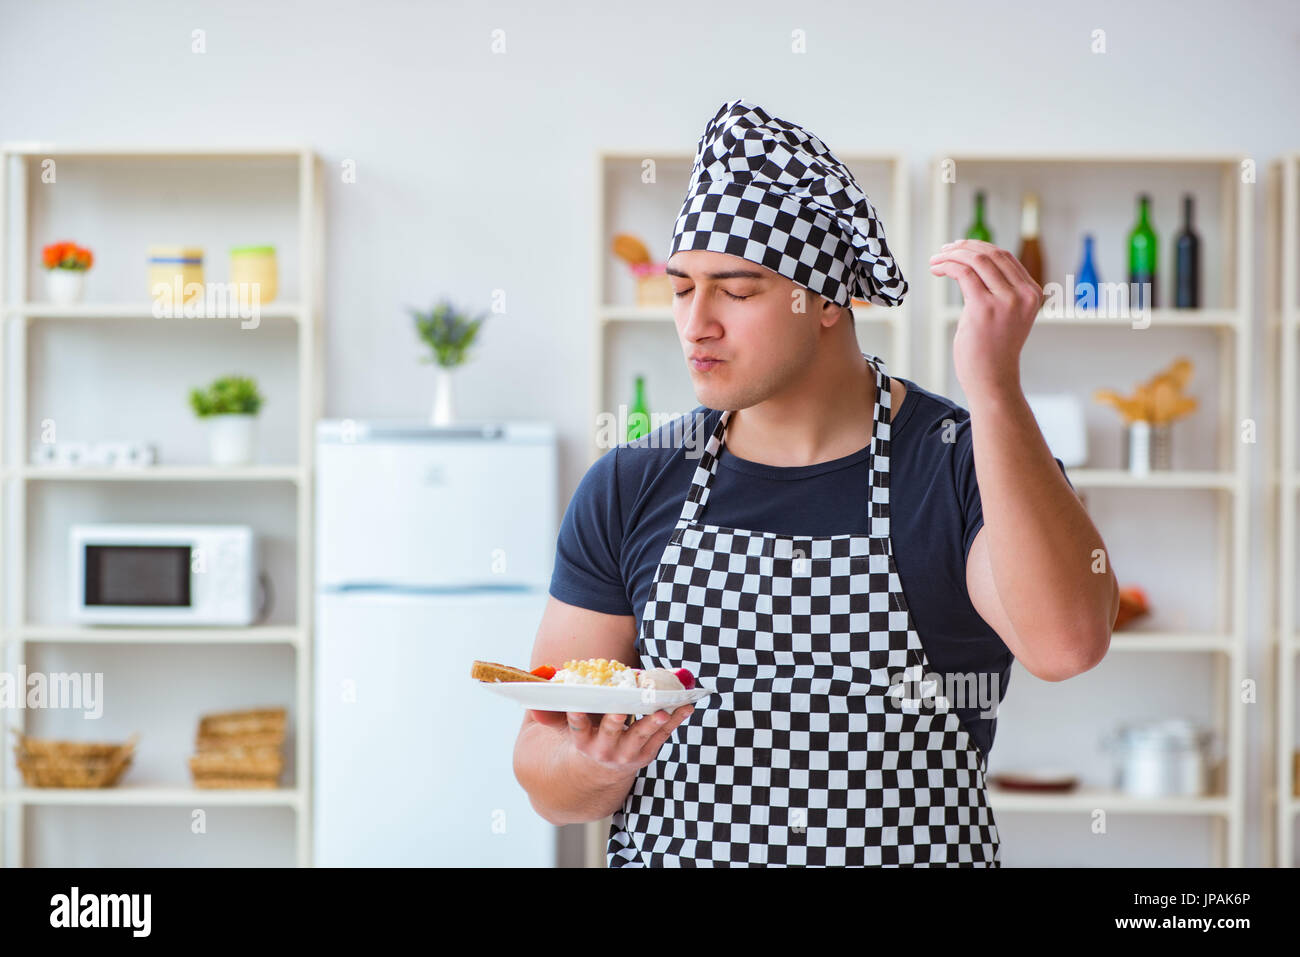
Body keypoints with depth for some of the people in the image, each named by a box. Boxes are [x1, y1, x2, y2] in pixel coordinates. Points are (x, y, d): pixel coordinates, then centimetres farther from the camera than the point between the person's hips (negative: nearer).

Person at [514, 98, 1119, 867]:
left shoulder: (966, 465, -4)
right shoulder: (628, 491, 3)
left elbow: (1067, 642, -24)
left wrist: (994, 388, -26)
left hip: (912, 847, -2)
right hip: (670, 850, 2)